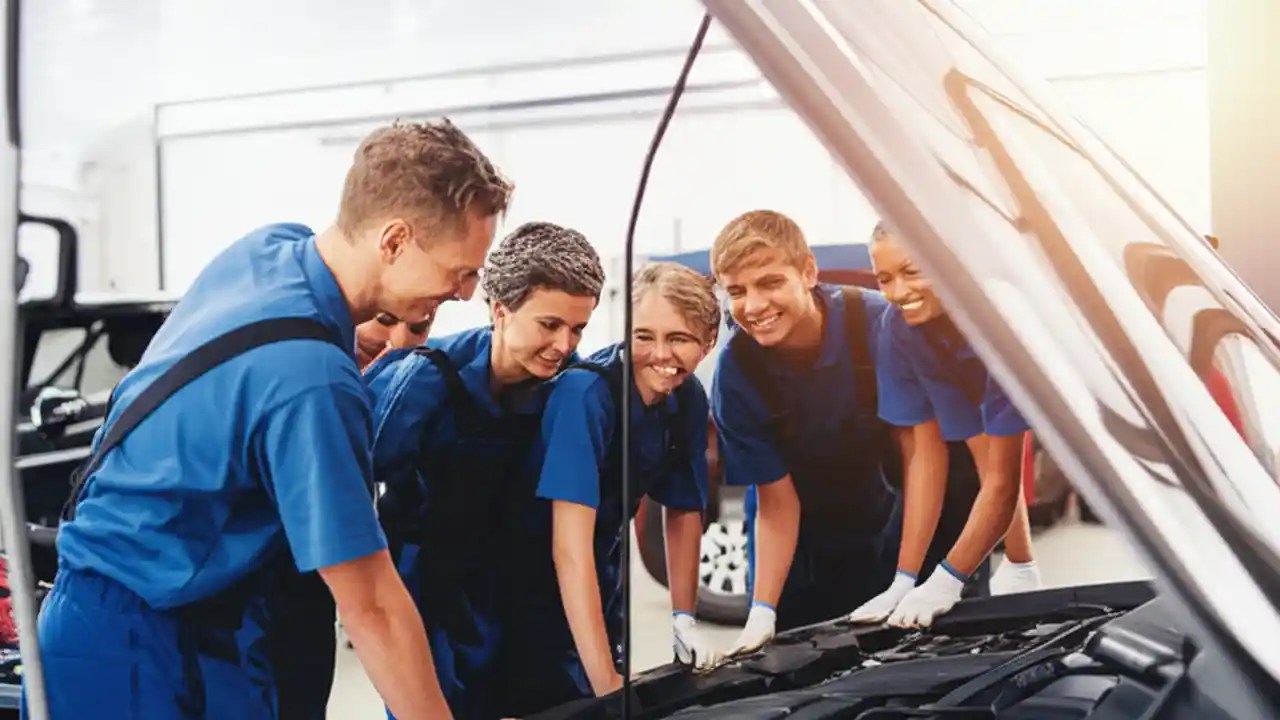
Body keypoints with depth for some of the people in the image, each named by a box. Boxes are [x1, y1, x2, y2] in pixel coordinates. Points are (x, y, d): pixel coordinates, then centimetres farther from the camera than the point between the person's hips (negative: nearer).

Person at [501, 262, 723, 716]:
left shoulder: (689, 400, -7)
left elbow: (684, 510, 8)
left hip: (600, 593, 6)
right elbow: (570, 548, -33)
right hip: (533, 591, -6)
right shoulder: (585, 393, -27)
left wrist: (683, 619, 2)